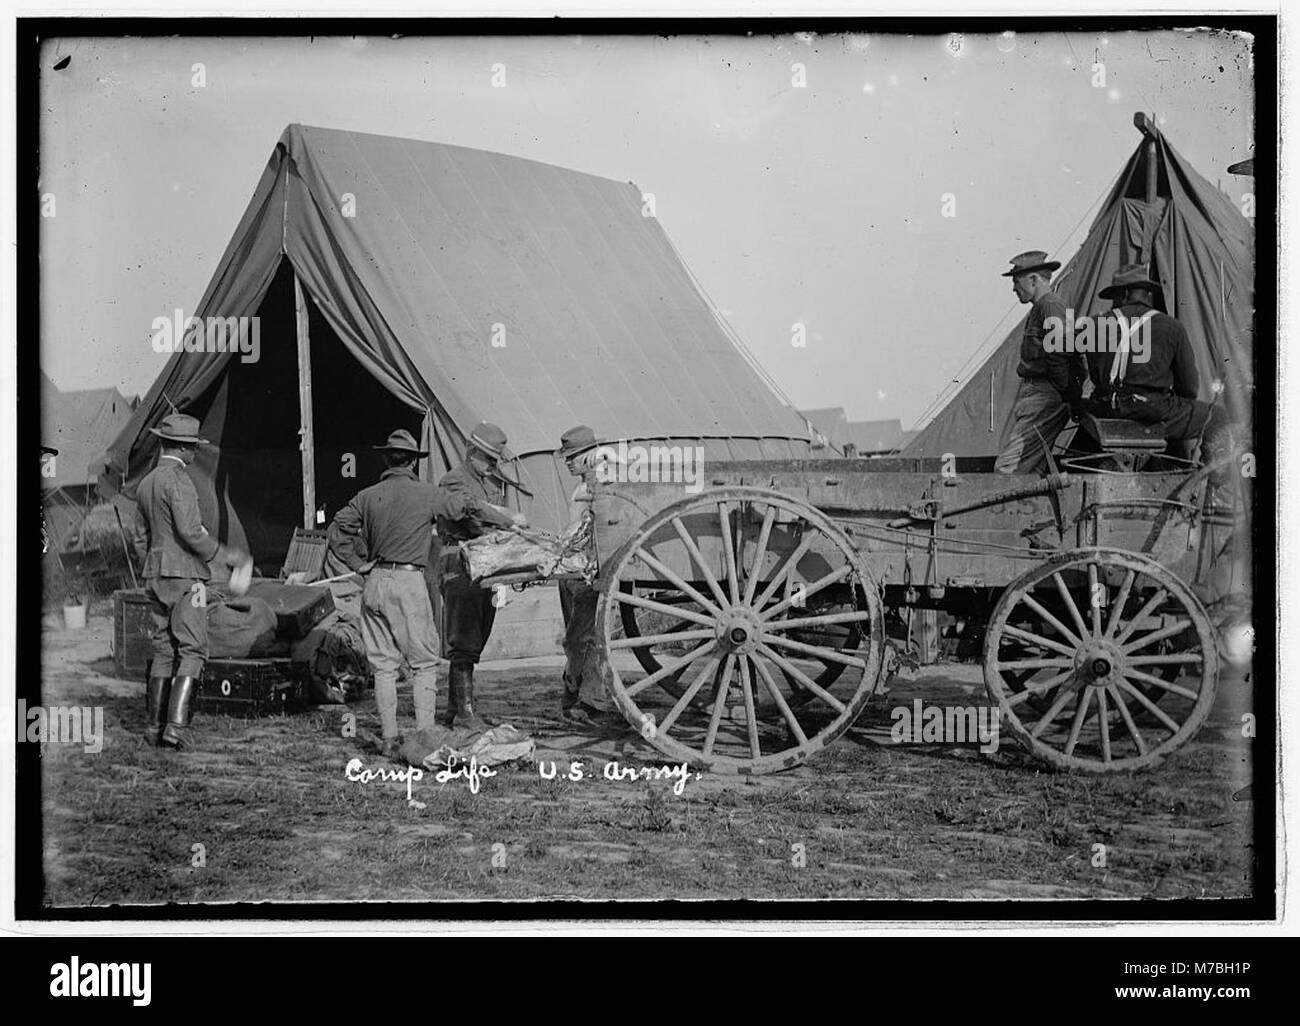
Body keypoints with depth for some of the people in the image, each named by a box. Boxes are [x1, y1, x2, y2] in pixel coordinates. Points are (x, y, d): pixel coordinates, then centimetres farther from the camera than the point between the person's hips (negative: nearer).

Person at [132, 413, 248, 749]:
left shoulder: (146, 484, 15)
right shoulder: (178, 479, -12)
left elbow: (140, 541, 20)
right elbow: (189, 531, -20)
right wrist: (224, 554, -10)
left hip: (155, 576, 8)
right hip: (184, 574, -8)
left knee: (163, 649, 12)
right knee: (192, 650, -6)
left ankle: (155, 725, 12)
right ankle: (175, 725, -15)